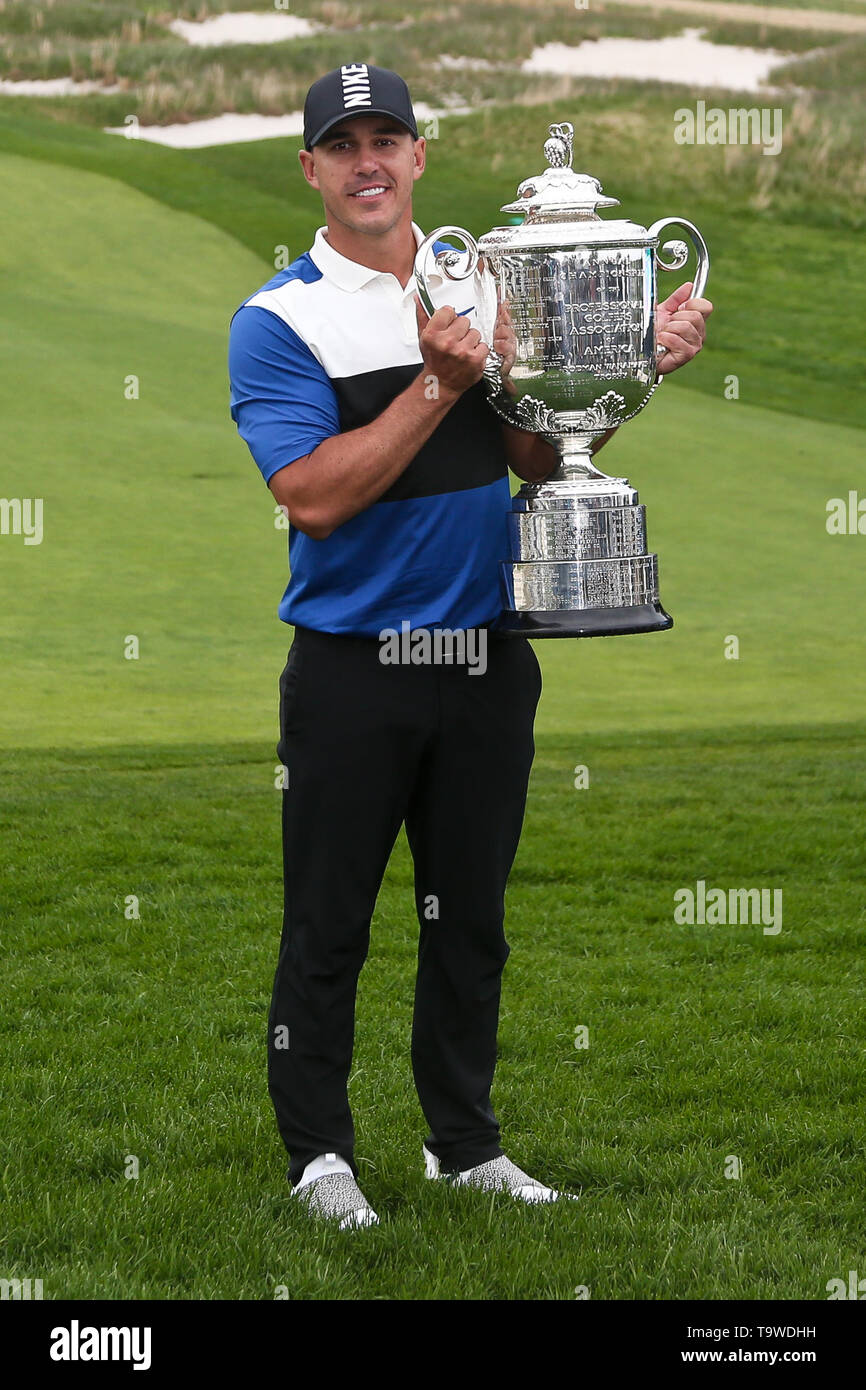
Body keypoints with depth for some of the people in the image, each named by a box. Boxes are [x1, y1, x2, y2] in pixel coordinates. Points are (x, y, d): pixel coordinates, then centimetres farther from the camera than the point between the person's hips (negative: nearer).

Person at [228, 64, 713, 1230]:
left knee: (472, 917, 13)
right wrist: (439, 387, -22)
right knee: (329, 925, 3)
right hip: (352, 672, -4)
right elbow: (315, 498, -17)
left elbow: (539, 458, 6)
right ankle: (319, 1152, 16)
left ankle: (466, 1143, 26)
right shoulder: (278, 322, -6)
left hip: (487, 660, 4)